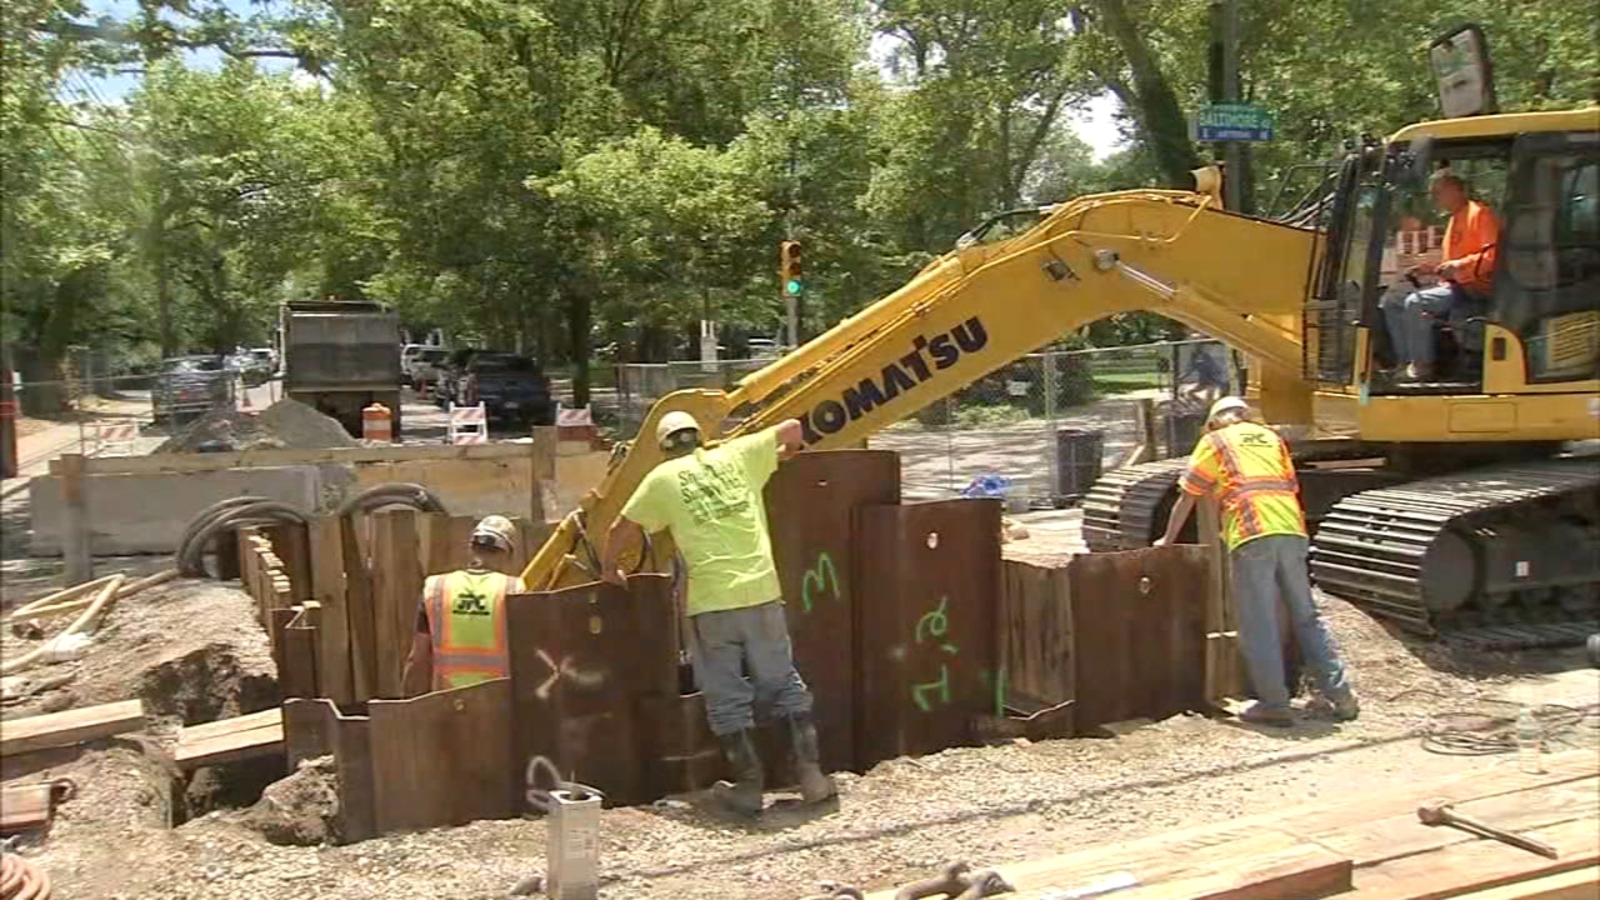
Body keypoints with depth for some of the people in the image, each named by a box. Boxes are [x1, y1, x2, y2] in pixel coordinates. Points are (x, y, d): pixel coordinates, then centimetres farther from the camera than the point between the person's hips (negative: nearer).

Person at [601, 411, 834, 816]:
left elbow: (619, 528, 13)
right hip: (762, 591, 2)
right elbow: (792, 428, 19)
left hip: (711, 602, -2)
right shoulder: (736, 456, 11)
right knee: (784, 684, 15)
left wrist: (609, 569, 30)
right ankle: (810, 773, 13)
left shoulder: (663, 478, 7)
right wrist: (782, 455, 40)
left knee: (727, 698, 9)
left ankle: (749, 786, 11)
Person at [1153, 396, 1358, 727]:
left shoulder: (1214, 442, 15)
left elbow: (1186, 498, 16)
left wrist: (1168, 539, 27)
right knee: (1307, 617, 13)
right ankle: (1339, 695, 14)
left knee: (1258, 625, 0)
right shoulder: (1271, 437, 27)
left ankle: (1274, 704, 1)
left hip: (1252, 536, -5)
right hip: (1292, 532, 5)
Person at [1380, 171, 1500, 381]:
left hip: (1474, 289, -10)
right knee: (1391, 301, 2)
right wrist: (1433, 268, 11)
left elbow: (1494, 255, -20)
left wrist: (1458, 266, -26)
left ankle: (1423, 366, -19)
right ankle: (1406, 362, -3)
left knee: (1415, 302, -29)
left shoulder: (1480, 214, -9)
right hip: (1454, 286, 10)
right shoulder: (1455, 219, 21)